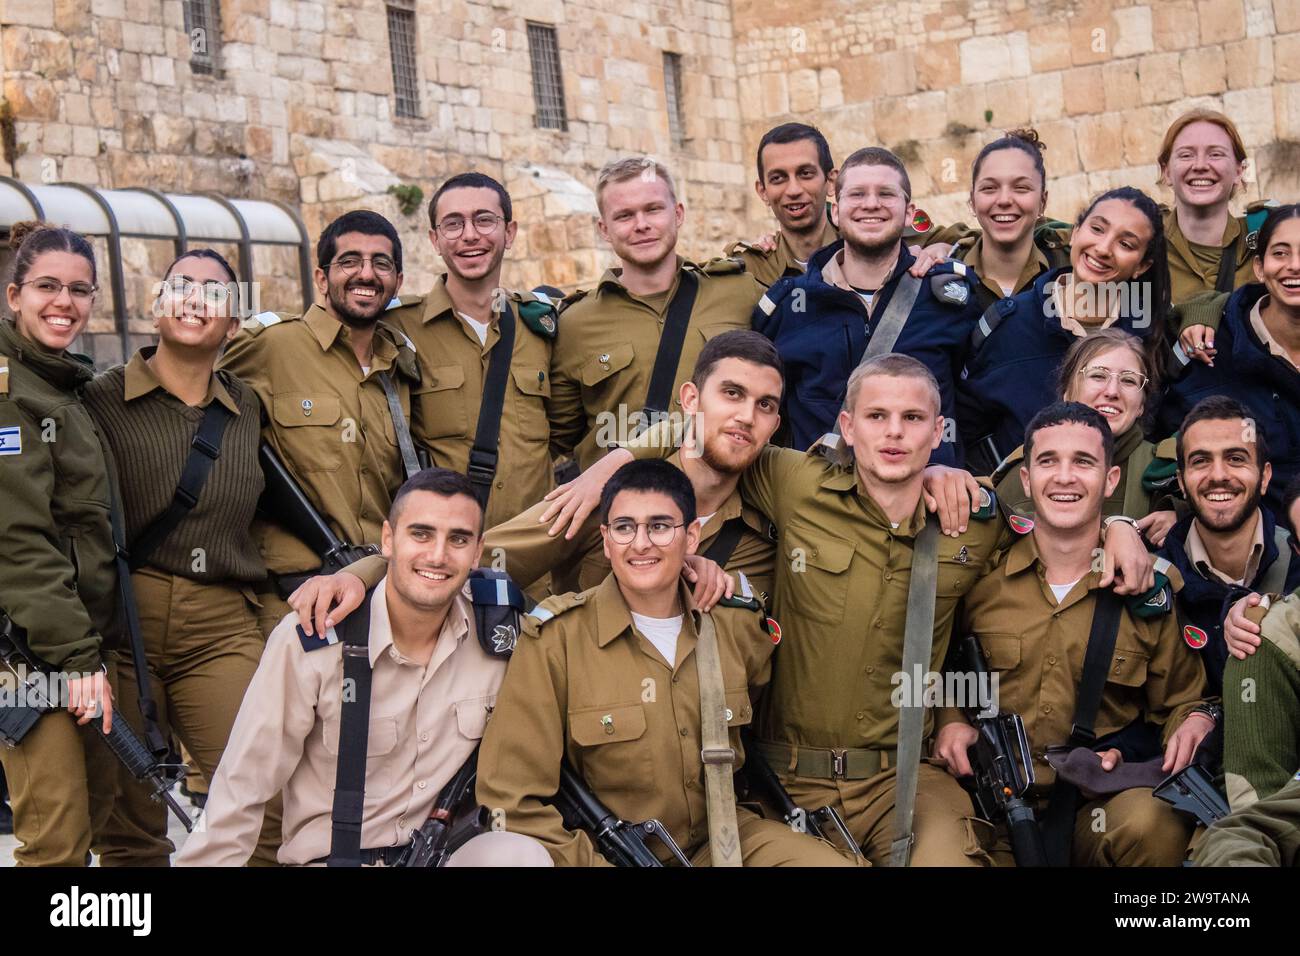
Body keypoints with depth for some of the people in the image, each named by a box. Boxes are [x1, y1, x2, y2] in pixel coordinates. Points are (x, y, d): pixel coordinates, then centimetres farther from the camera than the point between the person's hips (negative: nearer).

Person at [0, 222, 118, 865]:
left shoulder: (73, 386, 17)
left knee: (100, 806, 10)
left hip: (87, 635, 9)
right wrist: (74, 655, -20)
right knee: (57, 836, -9)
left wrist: (94, 646, 15)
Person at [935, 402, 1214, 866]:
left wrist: (1194, 720, -9)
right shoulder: (980, 578, 3)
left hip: (1100, 807, -1)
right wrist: (948, 720, 1)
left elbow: (1179, 701, 13)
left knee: (1152, 823, -33)